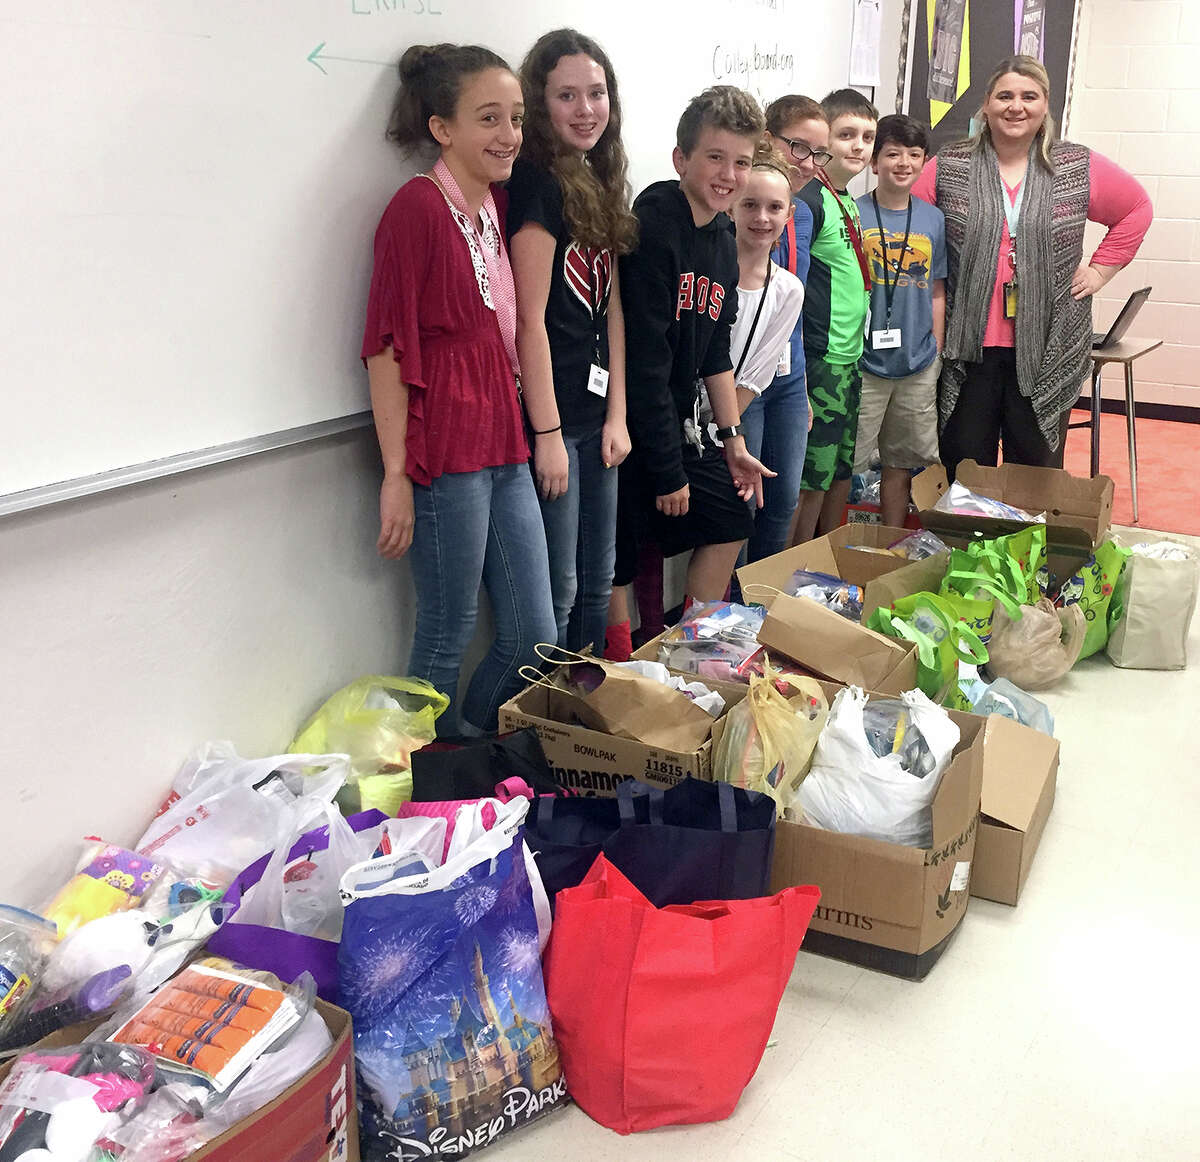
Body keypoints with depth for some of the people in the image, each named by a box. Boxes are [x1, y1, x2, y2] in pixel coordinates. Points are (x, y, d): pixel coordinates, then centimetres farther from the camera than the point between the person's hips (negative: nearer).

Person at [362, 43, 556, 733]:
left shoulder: (498, 205, 12)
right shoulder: (418, 206, -11)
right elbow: (387, 346, -13)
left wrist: (531, 435, 13)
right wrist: (397, 475, -15)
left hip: (505, 452, 8)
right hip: (444, 455, -8)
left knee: (536, 637, 11)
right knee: (448, 638, 4)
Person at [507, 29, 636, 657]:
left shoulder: (599, 185, 13)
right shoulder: (537, 183, -12)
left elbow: (611, 309, 12)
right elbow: (530, 319, -16)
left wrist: (617, 415, 8)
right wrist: (548, 433, -17)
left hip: (596, 414, 9)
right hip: (552, 416, -8)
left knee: (597, 583, 16)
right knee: (556, 592, -1)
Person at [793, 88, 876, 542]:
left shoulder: (850, 203, 14)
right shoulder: (809, 202, -13)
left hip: (852, 359, 9)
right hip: (819, 361, -9)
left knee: (842, 471, 16)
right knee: (811, 479, -2)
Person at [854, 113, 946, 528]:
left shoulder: (933, 219, 8)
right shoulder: (853, 215, -5)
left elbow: (936, 293, 13)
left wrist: (935, 355, 9)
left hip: (918, 368, 4)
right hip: (863, 364, -4)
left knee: (903, 463, 13)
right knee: (845, 465, -2)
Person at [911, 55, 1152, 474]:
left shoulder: (1081, 168, 4)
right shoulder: (948, 167, 2)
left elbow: (1136, 209, 17)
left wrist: (1101, 269, 9)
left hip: (1048, 353, 1)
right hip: (967, 348, 0)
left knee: (1037, 471, 9)